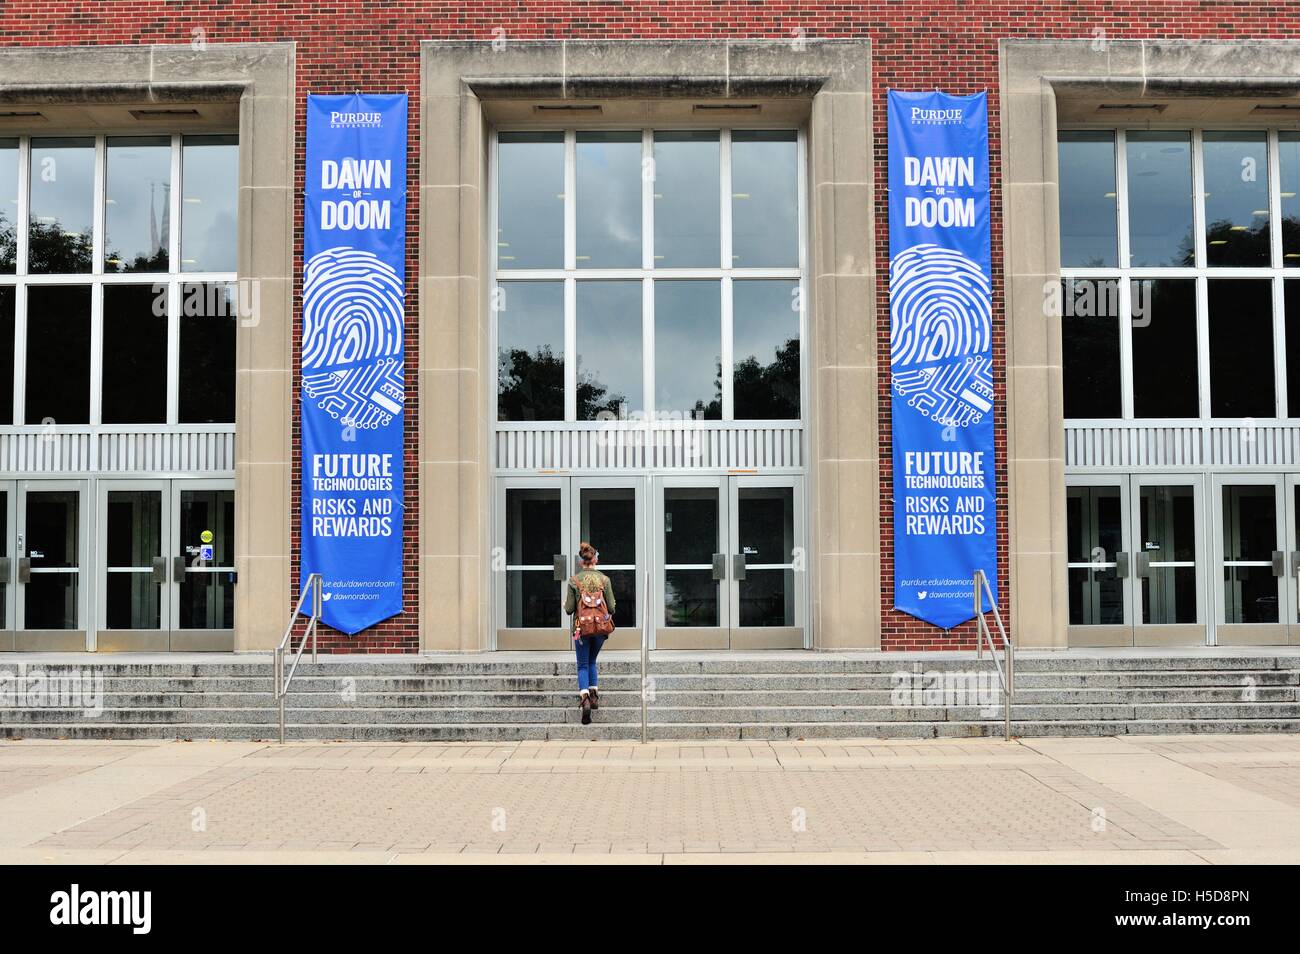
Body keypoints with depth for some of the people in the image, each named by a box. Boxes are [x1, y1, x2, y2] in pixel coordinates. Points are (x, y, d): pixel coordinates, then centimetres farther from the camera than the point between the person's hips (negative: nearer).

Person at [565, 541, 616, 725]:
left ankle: (585, 696, -17)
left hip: (582, 627, -2)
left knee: (583, 665, 4)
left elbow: (569, 609, -5)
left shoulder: (574, 580, -5)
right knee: (592, 661, 23)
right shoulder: (604, 579, -1)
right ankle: (594, 693, 14)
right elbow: (611, 607, -2)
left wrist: (567, 606, 18)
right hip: (601, 626, 2)